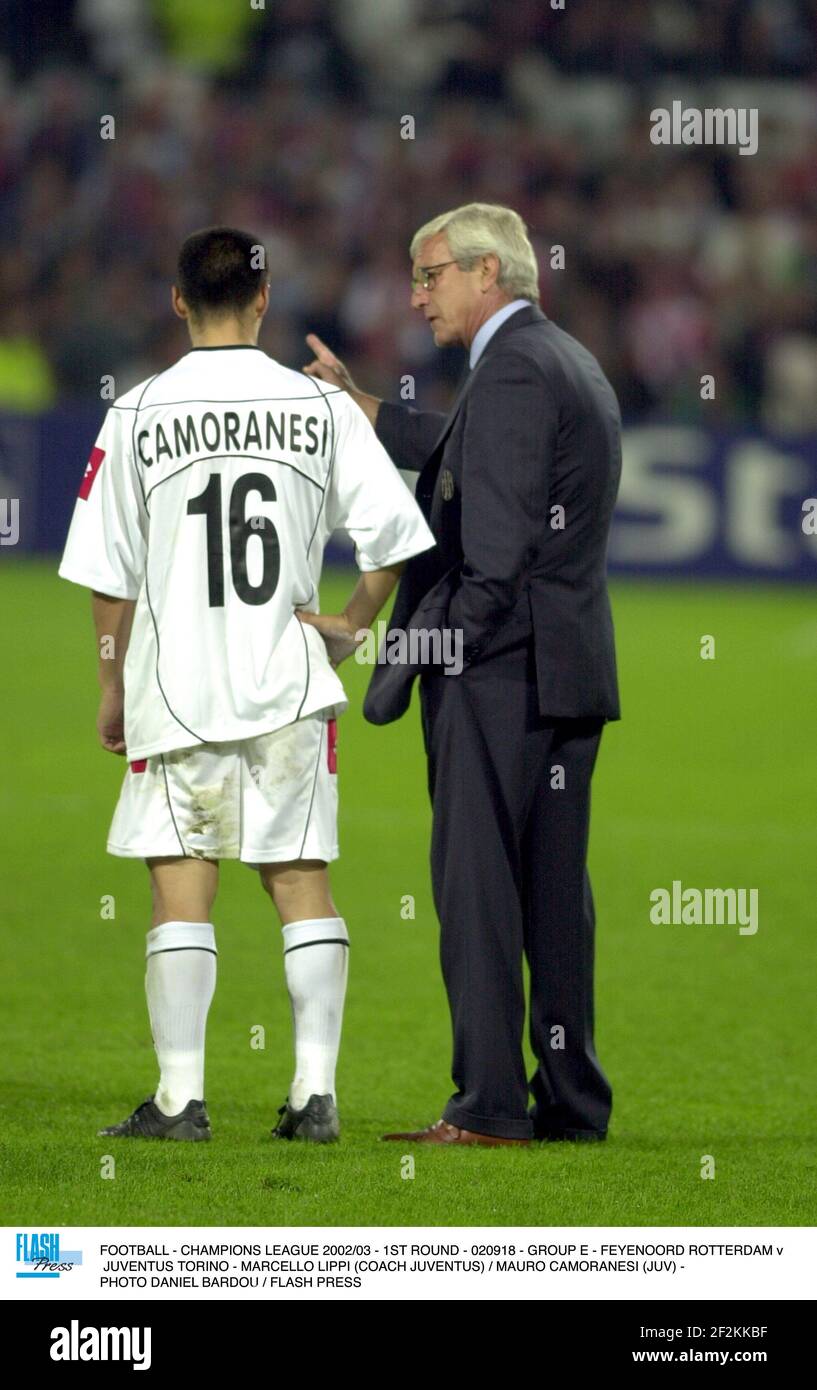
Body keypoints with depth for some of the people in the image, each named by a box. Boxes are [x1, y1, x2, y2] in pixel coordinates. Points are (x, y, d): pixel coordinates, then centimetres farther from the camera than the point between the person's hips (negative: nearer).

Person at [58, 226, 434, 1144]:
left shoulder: (140, 413, -3)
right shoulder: (321, 407, 0)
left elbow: (110, 575, 0)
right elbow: (391, 537, -1)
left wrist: (113, 690, 11)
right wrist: (348, 629, 15)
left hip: (174, 683, -1)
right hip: (290, 687, 1)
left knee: (181, 891, 2)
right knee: (301, 881, 7)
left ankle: (179, 1097, -1)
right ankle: (316, 1092, 2)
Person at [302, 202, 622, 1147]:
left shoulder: (511, 370, -14)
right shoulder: (572, 365, 17)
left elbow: (495, 548, -19)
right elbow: (462, 461, 25)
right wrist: (357, 405, 27)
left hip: (500, 674, -10)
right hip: (570, 672, 10)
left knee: (476, 887, -7)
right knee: (553, 891, 11)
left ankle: (490, 1107, -8)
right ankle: (570, 1102, 12)